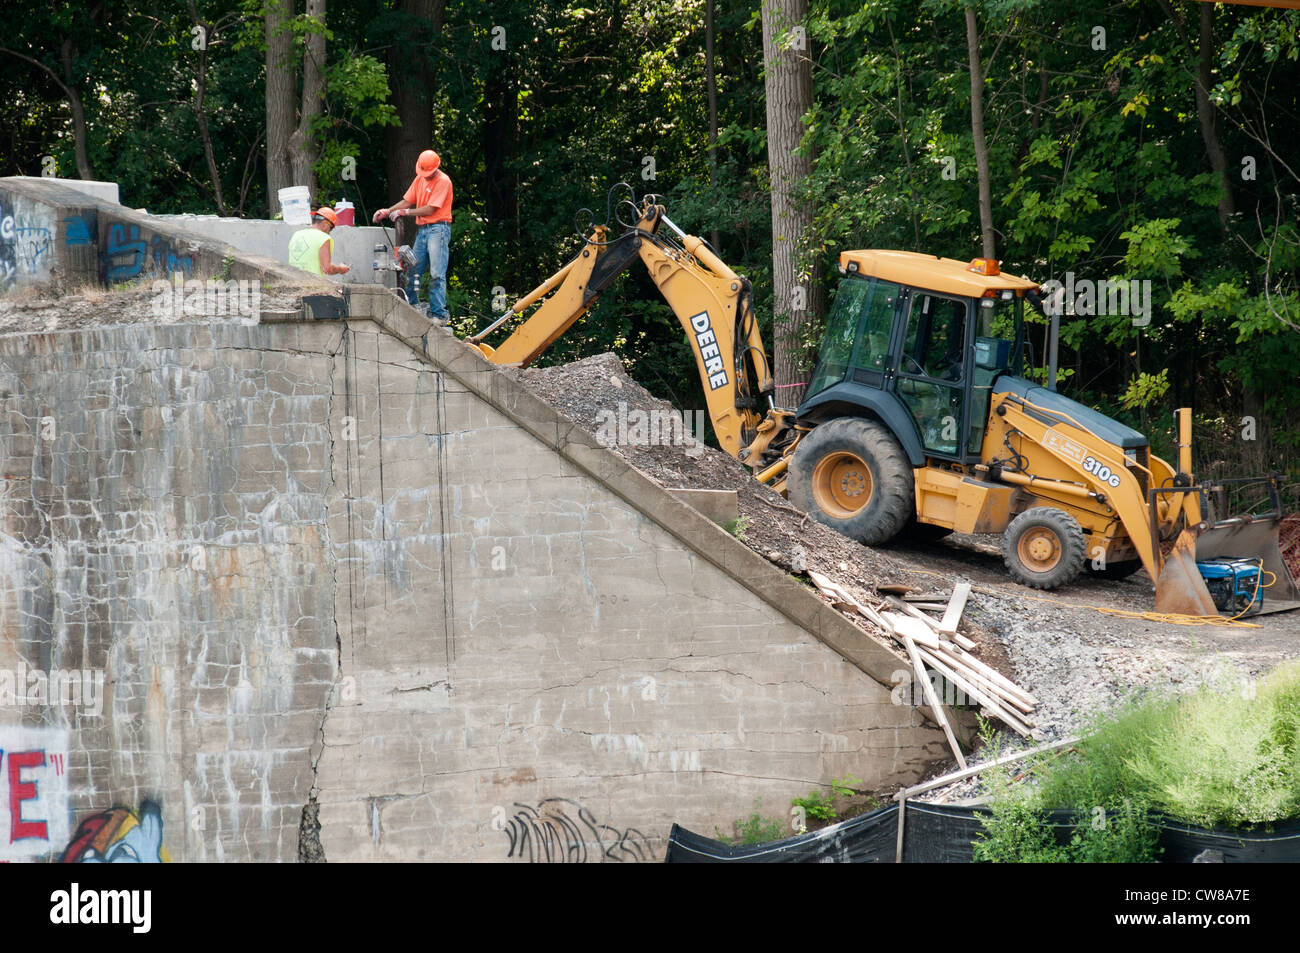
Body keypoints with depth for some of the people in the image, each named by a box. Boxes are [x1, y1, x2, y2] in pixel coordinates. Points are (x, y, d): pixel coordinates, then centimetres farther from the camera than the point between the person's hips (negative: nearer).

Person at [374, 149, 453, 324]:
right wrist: (387, 211, 4)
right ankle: (412, 307, 13)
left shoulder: (443, 181, -10)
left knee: (437, 274, -10)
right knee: (412, 271, 4)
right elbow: (407, 201, 18)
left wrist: (405, 212, -7)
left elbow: (430, 210, -13)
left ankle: (439, 314, -10)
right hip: (422, 229, 8)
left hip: (438, 229, -8)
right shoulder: (420, 179, 15)